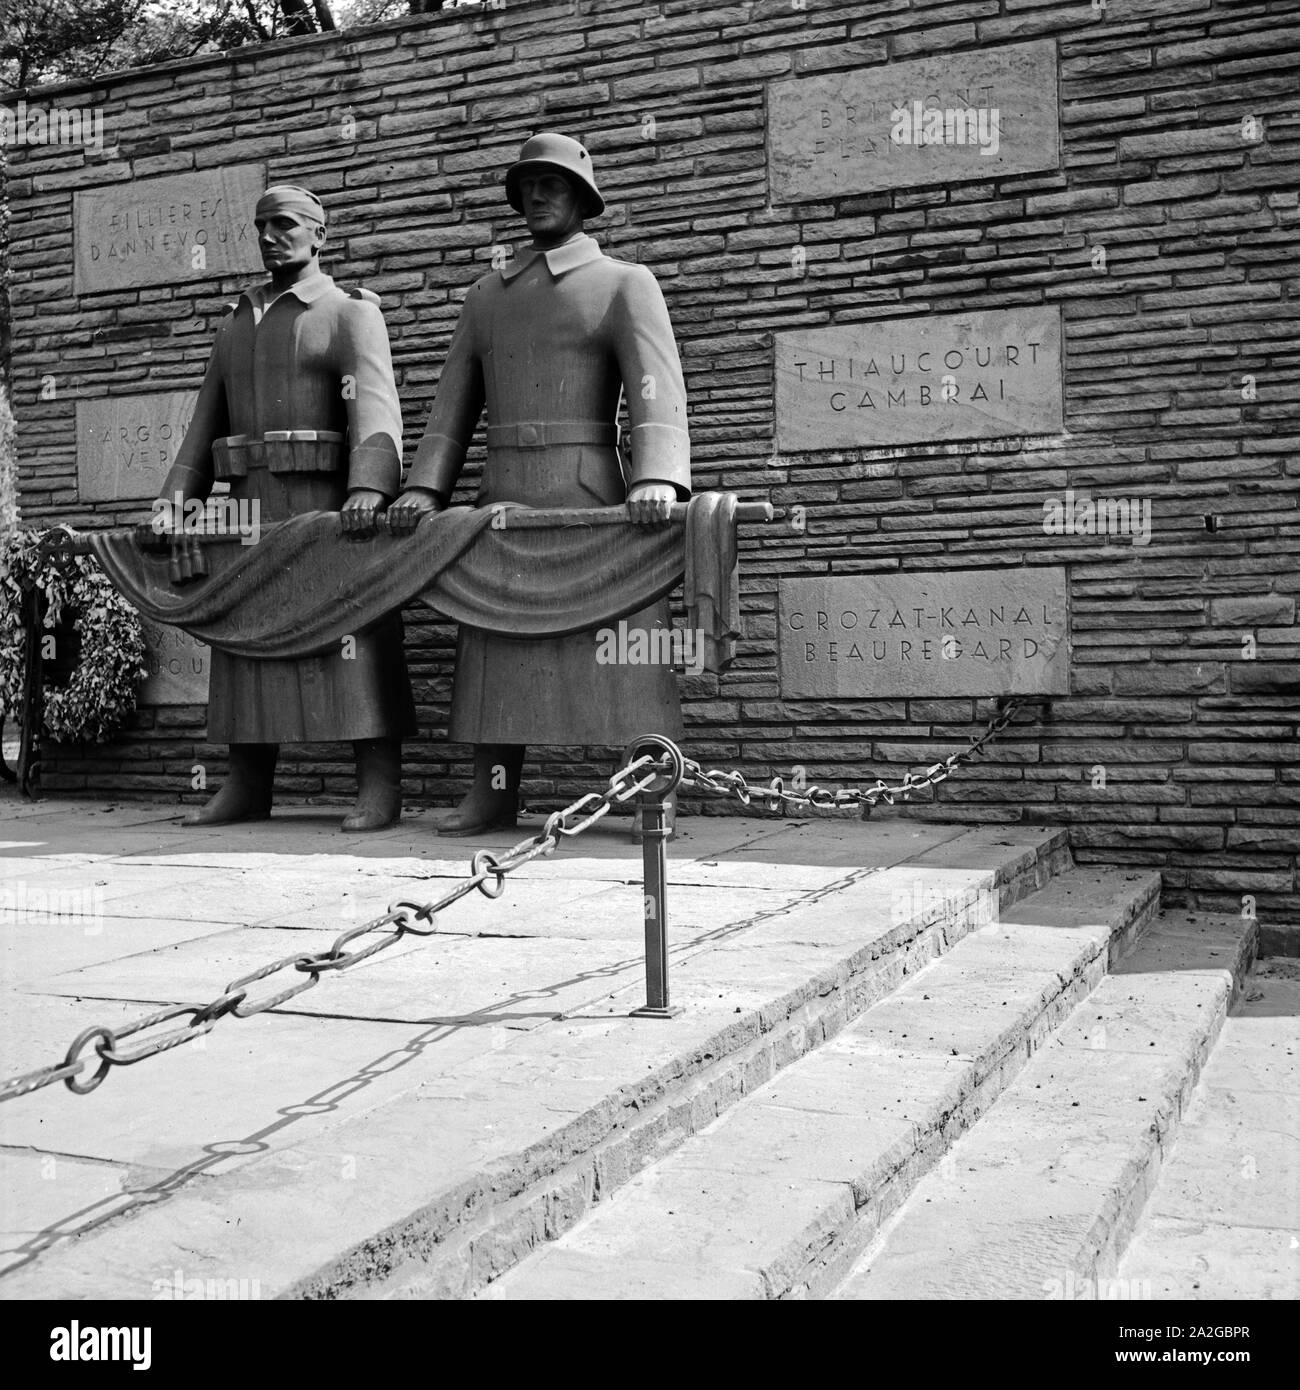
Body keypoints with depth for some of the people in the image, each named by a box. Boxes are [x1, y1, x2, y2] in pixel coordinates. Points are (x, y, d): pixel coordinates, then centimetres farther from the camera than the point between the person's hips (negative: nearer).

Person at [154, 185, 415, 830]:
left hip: (329, 509, -6)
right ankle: (246, 788, 11)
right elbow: (206, 423, 18)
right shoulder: (234, 327, 21)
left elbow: (375, 406, -15)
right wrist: (176, 494, 2)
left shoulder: (351, 314, 2)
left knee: (353, 643, -7)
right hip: (252, 508, 6)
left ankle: (379, 790, -5)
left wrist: (369, 487, -32)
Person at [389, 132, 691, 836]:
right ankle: (492, 793, 11)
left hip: (587, 495, -5)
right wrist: (424, 488, -1)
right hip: (500, 499, 5)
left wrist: (657, 478, -27)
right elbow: (453, 403, 14)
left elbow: (657, 390, -10)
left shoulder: (625, 283, 4)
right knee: (495, 642, 4)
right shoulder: (485, 294, 19)